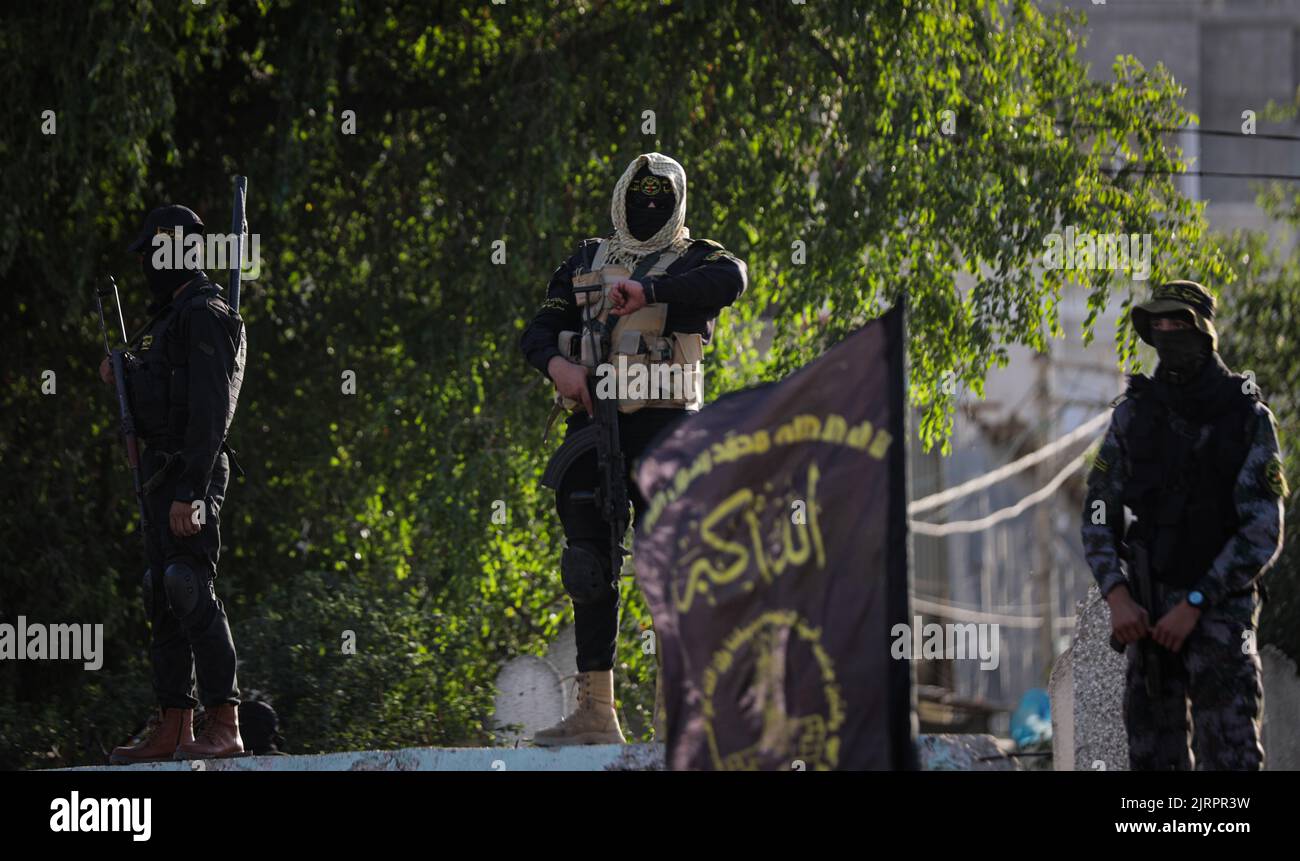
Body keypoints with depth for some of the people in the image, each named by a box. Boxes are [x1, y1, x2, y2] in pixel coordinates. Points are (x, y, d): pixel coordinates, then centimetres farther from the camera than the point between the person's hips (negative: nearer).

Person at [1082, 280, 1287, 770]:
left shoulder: (1249, 418, -8)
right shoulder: (1133, 414, 2)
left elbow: (1263, 533, -14)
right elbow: (1099, 517, 3)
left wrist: (1194, 605, -20)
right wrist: (1118, 599, -14)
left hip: (1222, 602, -3)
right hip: (1152, 609, 3)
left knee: (1230, 755, -14)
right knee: (1155, 755, 3)